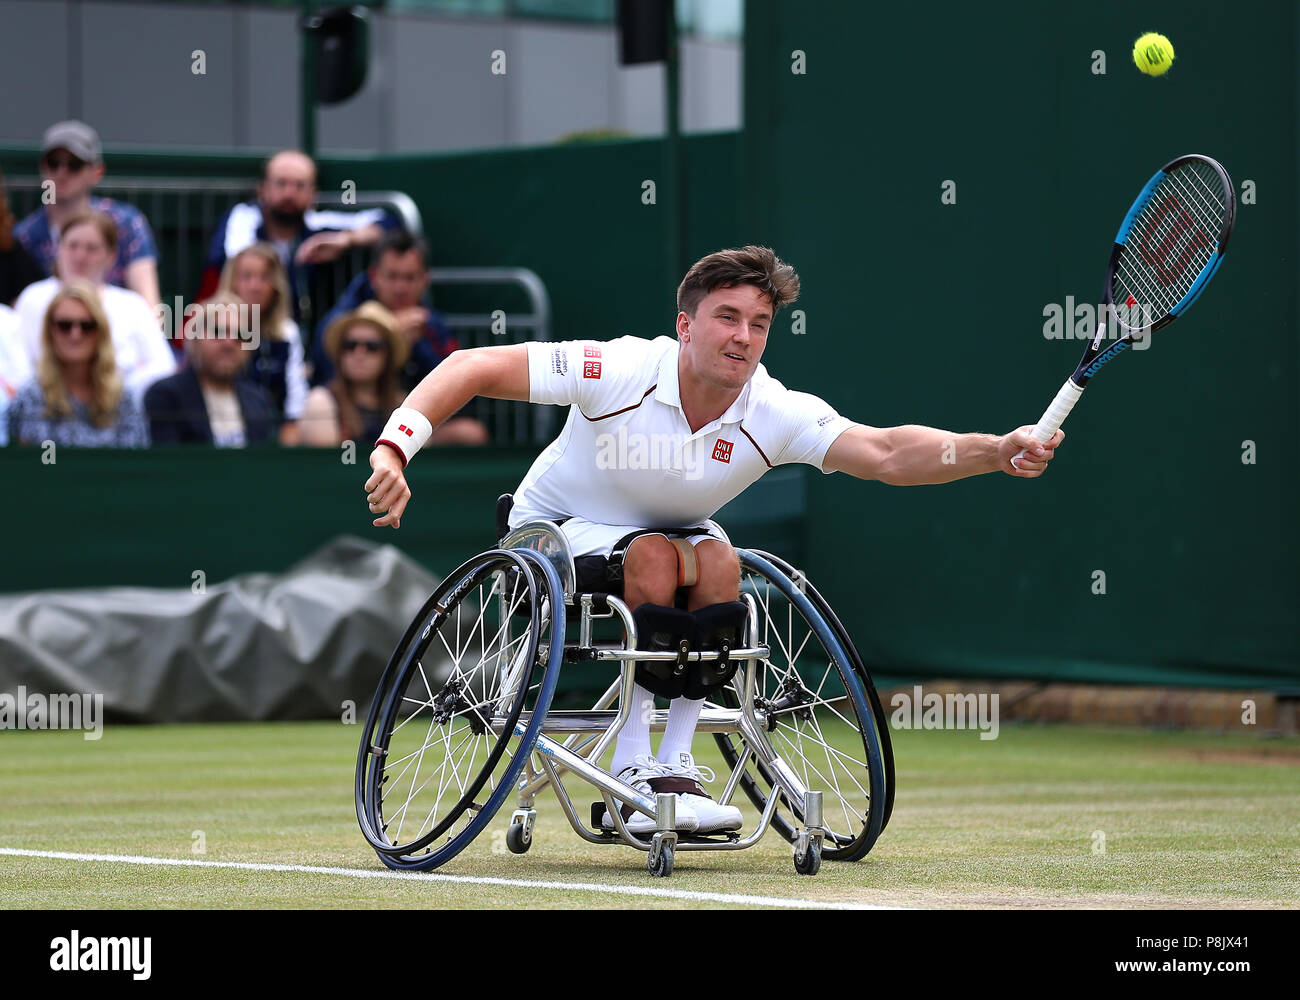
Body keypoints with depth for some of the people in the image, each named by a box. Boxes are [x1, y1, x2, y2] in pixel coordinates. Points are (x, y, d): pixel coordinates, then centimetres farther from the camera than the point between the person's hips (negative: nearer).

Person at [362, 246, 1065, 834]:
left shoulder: (775, 414, -20)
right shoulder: (618, 372, -27)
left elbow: (887, 453, -33)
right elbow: (472, 368, -25)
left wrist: (996, 451, -49)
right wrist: (393, 451, -38)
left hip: (670, 535, 4)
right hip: (558, 530, -4)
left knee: (717, 563, -29)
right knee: (656, 555, -33)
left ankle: (675, 767, -19)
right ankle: (631, 773, -27)